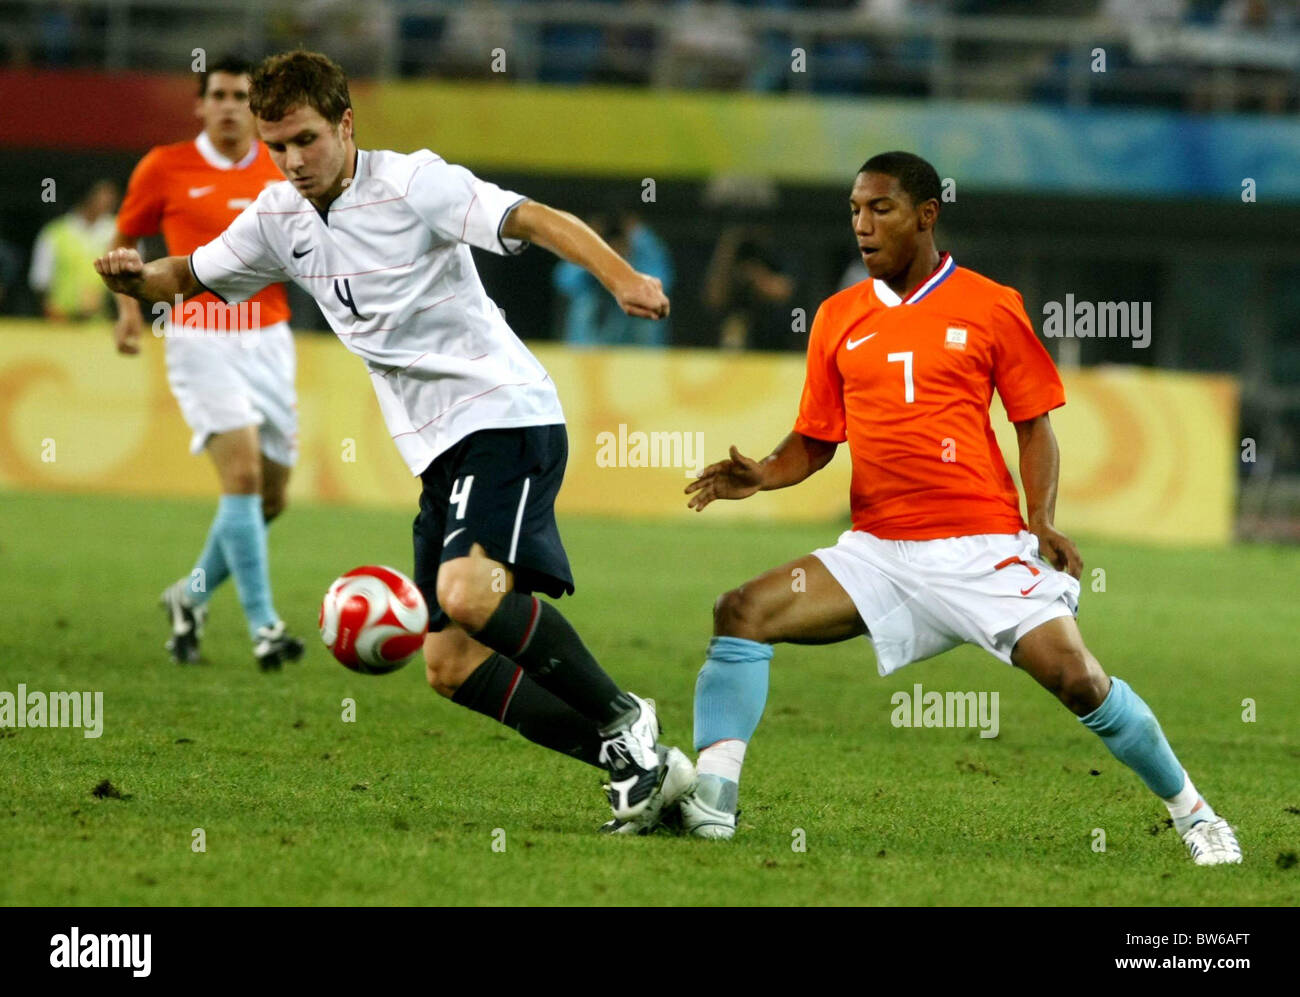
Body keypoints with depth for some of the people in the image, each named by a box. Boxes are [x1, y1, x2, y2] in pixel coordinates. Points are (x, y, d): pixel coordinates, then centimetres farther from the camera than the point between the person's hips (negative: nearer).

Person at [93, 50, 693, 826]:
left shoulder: (411, 184, -10)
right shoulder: (279, 218, 10)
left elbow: (534, 219, -20)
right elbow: (190, 276, 23)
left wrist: (621, 278, -36)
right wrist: (135, 278, -1)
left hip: (506, 412, -8)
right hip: (440, 448, 8)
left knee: (468, 591, -31)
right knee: (450, 664, -2)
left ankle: (623, 718, -13)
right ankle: (637, 766, 2)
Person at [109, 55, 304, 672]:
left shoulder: (283, 171, 6)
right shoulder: (166, 169, -1)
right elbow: (124, 241, 11)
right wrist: (129, 308, -4)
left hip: (267, 337, 4)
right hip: (200, 337, -4)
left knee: (271, 494, 7)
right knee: (242, 474, -19)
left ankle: (191, 598, 29)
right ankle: (263, 626, -18)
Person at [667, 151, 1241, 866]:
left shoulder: (990, 308, 1)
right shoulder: (838, 318, 10)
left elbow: (1033, 422, 4)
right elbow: (815, 441, 14)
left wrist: (1041, 520, -9)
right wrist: (760, 477, -6)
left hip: (983, 549, -3)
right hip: (878, 550, 4)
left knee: (1076, 678, -16)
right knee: (743, 613, -15)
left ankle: (1191, 813, 4)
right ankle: (711, 798, -18)